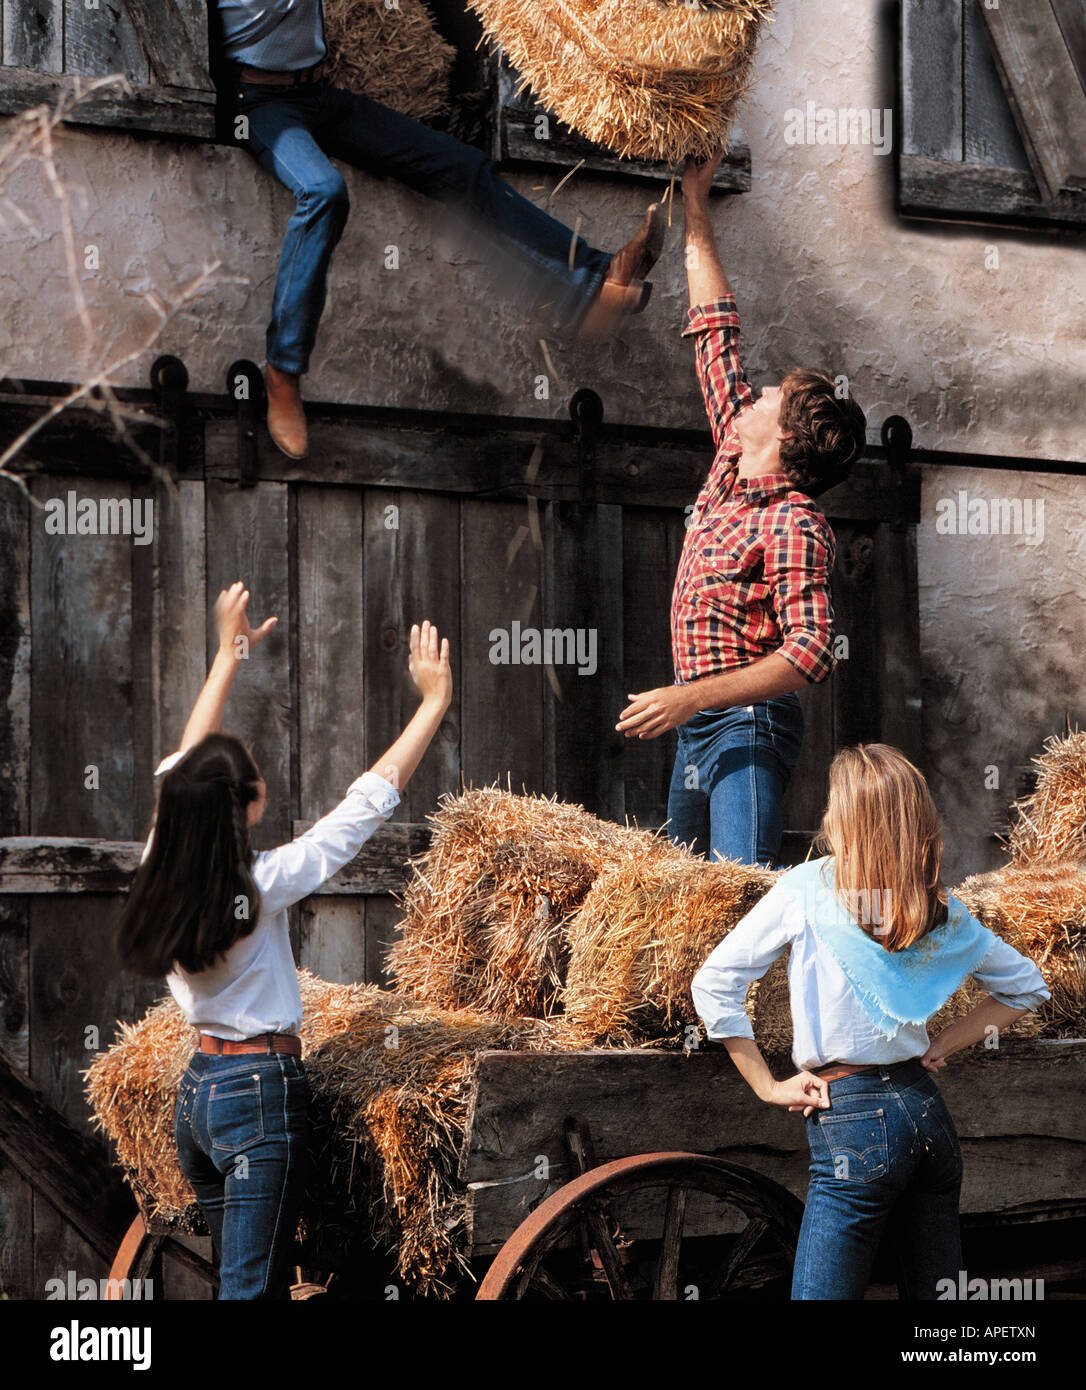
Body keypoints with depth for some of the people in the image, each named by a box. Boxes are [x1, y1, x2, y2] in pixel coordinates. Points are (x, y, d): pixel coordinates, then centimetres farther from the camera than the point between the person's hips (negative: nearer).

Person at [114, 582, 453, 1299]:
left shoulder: (162, 869, -3)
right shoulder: (260, 885, -19)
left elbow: (185, 763, 14)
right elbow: (371, 799, -15)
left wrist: (228, 658, 22)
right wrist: (434, 701, -7)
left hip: (198, 1087, 7)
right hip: (260, 1090, -7)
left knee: (239, 1275, 15)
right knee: (253, 1286, -5)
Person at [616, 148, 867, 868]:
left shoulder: (794, 526, -14)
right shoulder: (732, 466, 10)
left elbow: (811, 653, -23)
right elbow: (717, 333, 18)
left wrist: (691, 695, -30)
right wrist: (695, 207, 23)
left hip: (748, 726, -9)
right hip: (699, 728, 9)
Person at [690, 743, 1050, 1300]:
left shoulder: (806, 890, -7)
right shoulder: (944, 911, 5)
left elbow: (713, 986, -8)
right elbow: (1026, 986, 18)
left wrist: (768, 1086, -2)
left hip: (854, 1125, -6)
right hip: (928, 1110, 6)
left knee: (820, 1295, -3)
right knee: (936, 1293, 12)